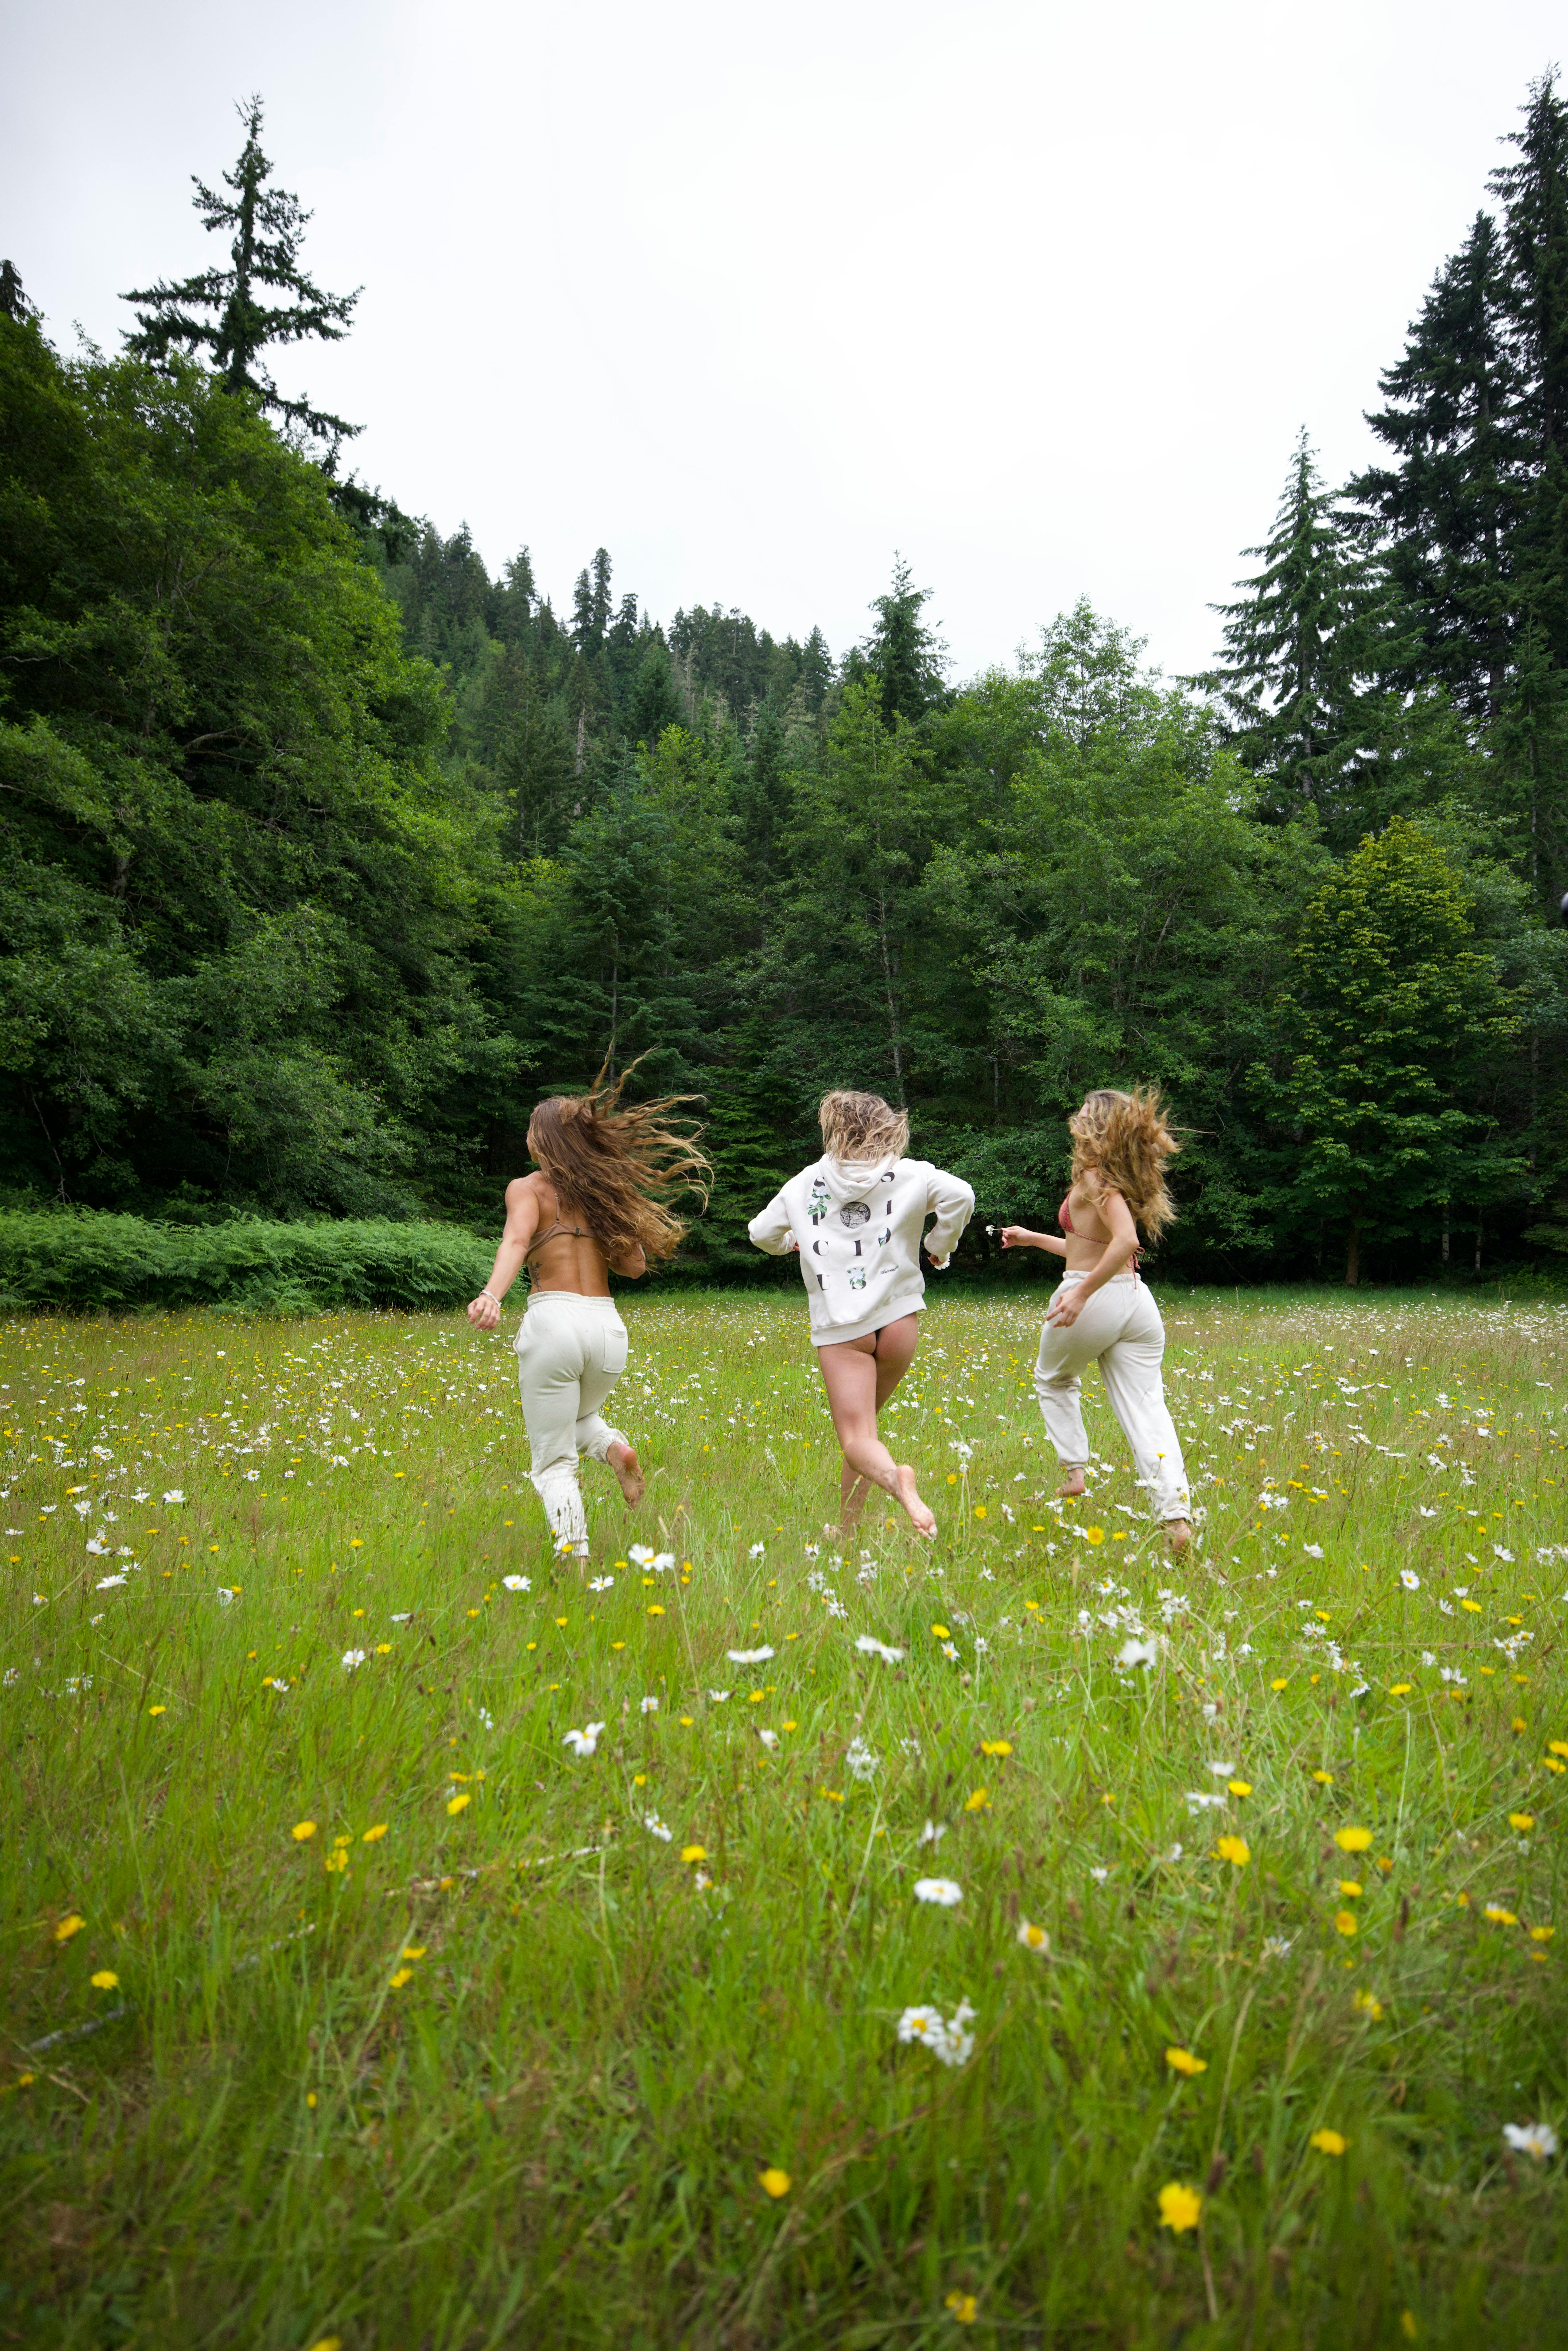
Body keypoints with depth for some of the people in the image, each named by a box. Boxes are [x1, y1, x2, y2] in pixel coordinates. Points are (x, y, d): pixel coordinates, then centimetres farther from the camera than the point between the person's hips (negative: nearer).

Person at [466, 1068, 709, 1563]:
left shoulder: (528, 1189, 2)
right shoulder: (604, 1190, 14)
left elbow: (517, 1241, -20)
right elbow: (635, 1266, 13)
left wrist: (491, 1295, -38)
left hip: (553, 1322, -4)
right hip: (608, 1327, 4)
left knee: (553, 1462, 7)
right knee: (577, 1417, 33)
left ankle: (576, 1557, -13)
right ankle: (614, 1446, 0)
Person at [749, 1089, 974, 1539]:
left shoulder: (805, 1184, 7)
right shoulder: (908, 1175, 0)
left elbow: (762, 1233, 14)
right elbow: (959, 1195, -16)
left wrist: (791, 1242, 37)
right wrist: (940, 1246, 1)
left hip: (840, 1326, -1)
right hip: (898, 1317, 1)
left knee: (857, 1439, -5)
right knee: (863, 1419, 21)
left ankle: (895, 1478, -37)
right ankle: (846, 1527, 24)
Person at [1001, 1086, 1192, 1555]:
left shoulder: (1094, 1176, -8)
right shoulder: (1121, 1180, 17)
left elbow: (1126, 1240, -24)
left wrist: (1081, 1293, -25)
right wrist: (1033, 1239, 35)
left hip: (1094, 1301, -7)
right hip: (1137, 1300, 7)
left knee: (1055, 1379, 23)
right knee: (1146, 1407, 0)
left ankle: (1074, 1471, 19)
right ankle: (1176, 1512, -14)